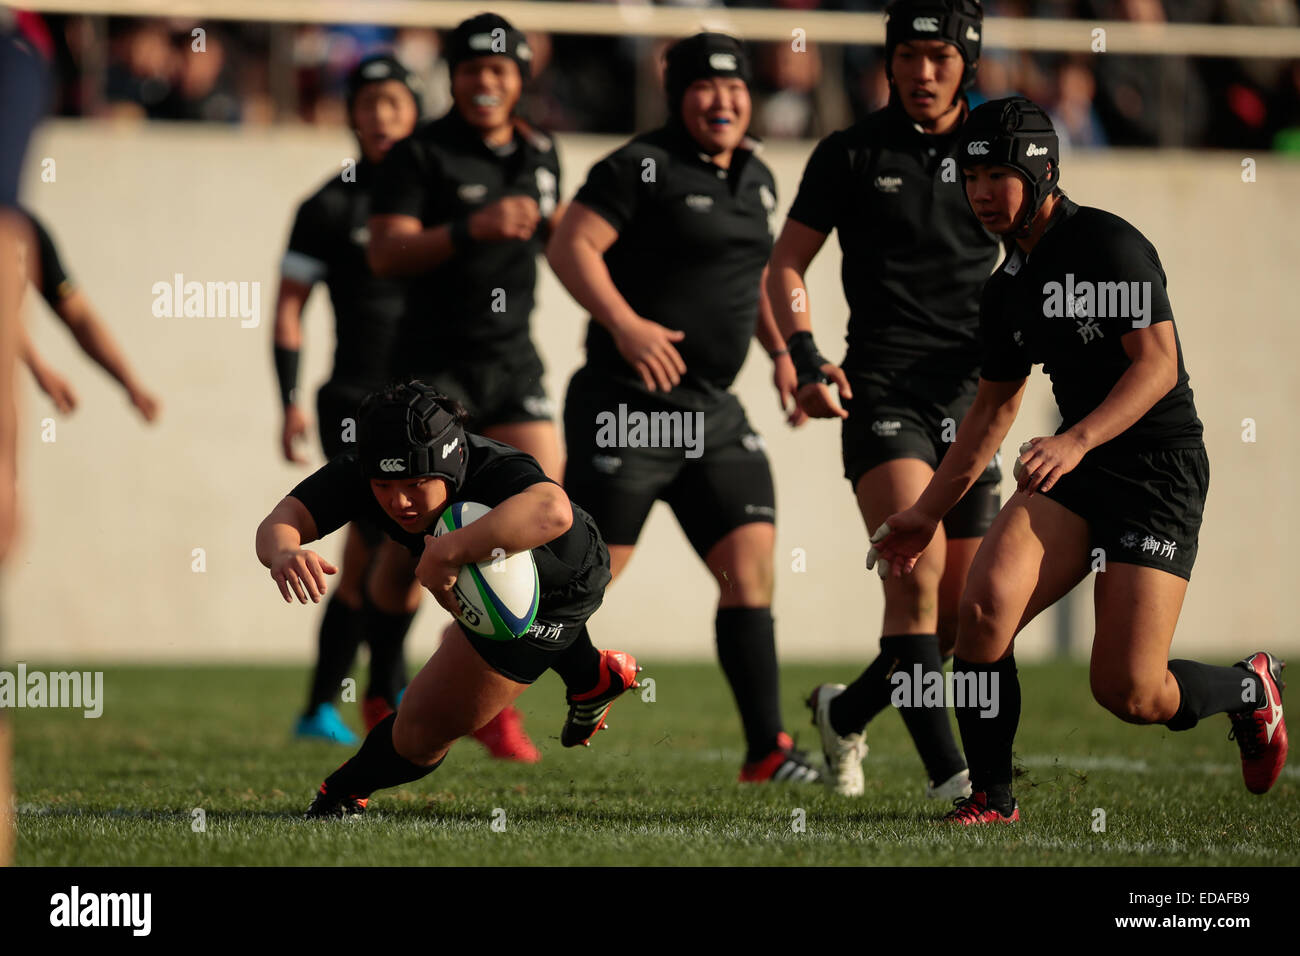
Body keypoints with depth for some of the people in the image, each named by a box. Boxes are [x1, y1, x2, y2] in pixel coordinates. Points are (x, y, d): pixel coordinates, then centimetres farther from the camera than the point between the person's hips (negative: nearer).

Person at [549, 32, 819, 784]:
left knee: (752, 564, -3)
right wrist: (623, 324, -25)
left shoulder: (758, 180, 16)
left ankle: (767, 750, -2)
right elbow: (570, 247, -14)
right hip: (629, 405, -7)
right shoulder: (643, 167, -8)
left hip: (713, 411, 7)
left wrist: (782, 351, 18)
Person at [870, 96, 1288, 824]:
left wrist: (1077, 440, -34)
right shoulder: (1009, 287, 11)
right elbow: (994, 408, 23)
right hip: (1074, 470, 7)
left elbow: (1157, 362, -20)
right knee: (987, 601, -20)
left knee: (1128, 693, -11)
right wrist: (928, 512, 21)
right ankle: (992, 798, -7)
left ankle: (1250, 690, 22)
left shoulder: (1109, 245, -12)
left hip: (1160, 469, -7)